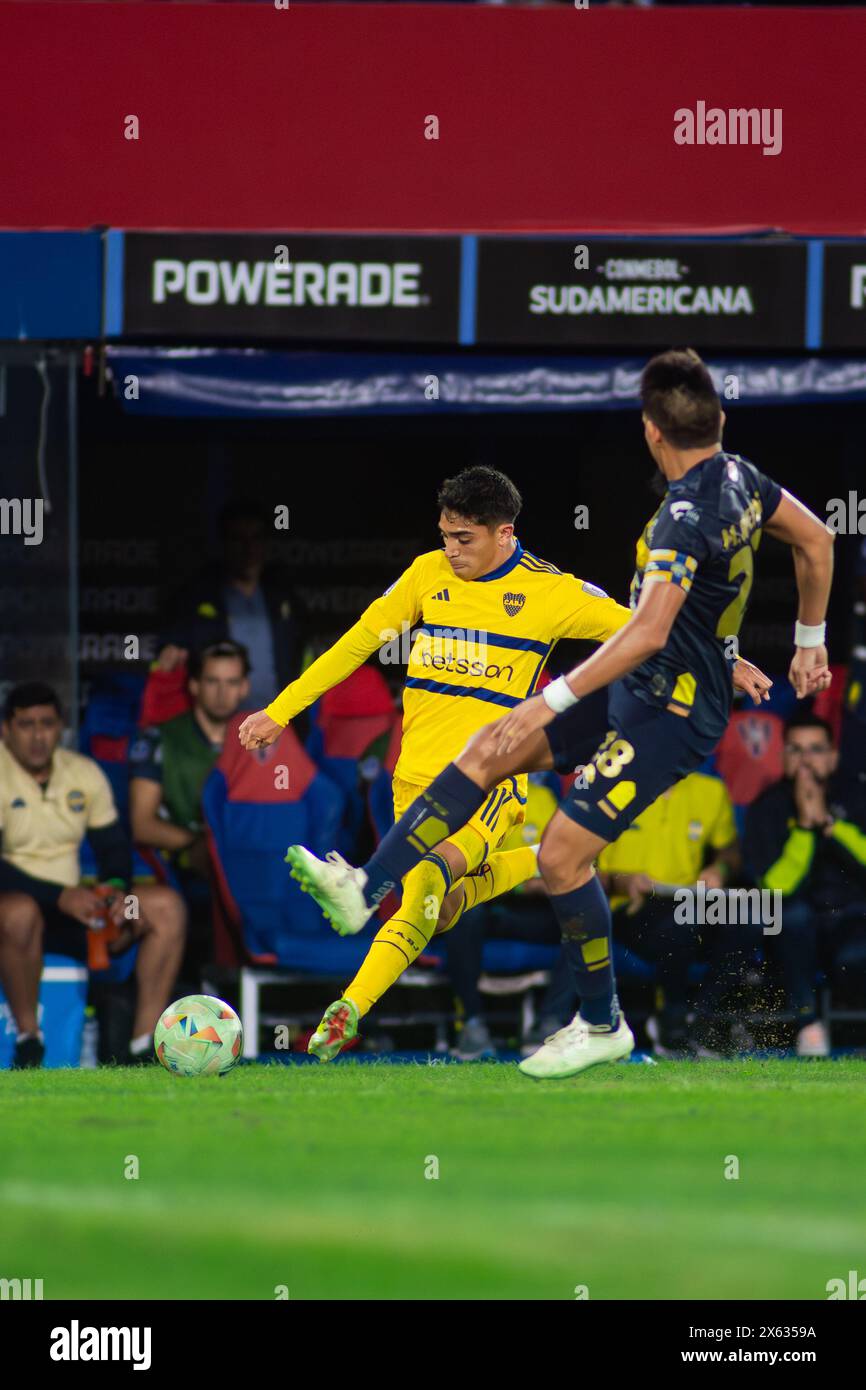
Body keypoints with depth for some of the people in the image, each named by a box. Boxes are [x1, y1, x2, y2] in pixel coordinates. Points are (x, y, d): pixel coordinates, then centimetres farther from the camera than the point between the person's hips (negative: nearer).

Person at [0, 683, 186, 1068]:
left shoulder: (84, 773, 10)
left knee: (167, 906, -12)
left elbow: (113, 845, 13)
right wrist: (62, 897, -28)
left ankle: (143, 1047, -17)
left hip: (73, 905, 6)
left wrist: (116, 888, -11)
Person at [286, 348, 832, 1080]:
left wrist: (555, 700, -35)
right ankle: (367, 889, 1)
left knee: (563, 854, -8)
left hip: (669, 716, -10)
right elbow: (817, 541, 16)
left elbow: (649, 632, -37)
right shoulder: (739, 477, 1)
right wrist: (810, 641, 29)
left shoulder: (686, 514, -27)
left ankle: (603, 1026, 10)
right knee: (488, 750, 3)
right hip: (642, 686, 10)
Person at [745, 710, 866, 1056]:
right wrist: (804, 824, -24)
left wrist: (827, 820, -24)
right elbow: (777, 886, -16)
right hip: (795, 926, 2)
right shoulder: (768, 808, -5)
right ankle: (807, 1023, -26)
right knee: (795, 910, -36)